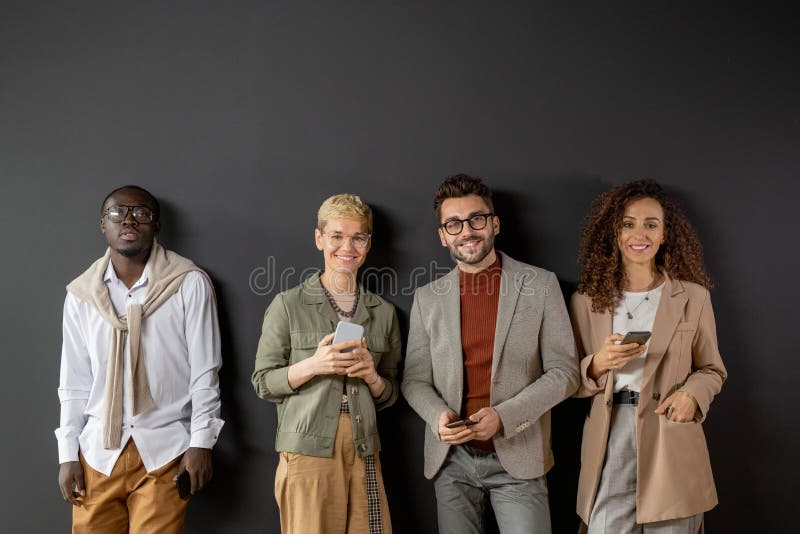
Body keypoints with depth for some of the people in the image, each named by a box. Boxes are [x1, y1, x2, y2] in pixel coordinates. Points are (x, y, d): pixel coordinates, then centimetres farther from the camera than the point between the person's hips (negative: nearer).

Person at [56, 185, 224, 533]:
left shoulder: (190, 284, -5)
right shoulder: (81, 294, 5)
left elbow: (204, 371, -4)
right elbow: (74, 384, 9)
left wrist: (201, 442, -7)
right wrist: (68, 455, 7)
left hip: (164, 451, -3)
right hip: (98, 452, 3)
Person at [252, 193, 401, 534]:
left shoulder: (383, 313, 10)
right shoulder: (288, 305, 1)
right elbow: (262, 382, 0)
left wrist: (373, 377, -6)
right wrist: (312, 366, -15)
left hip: (364, 451, 3)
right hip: (307, 450, -3)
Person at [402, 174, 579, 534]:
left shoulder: (541, 285, -2)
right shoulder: (427, 297, 4)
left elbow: (563, 372, -3)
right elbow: (415, 380, 7)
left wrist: (503, 417, -15)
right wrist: (438, 416, -14)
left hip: (518, 457, -2)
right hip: (451, 458, 2)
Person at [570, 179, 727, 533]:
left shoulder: (693, 297, 4)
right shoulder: (587, 300, 5)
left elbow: (712, 370, 11)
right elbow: (571, 380, 8)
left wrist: (692, 394, -9)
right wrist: (598, 364, -13)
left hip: (671, 440, 0)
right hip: (609, 439, 0)